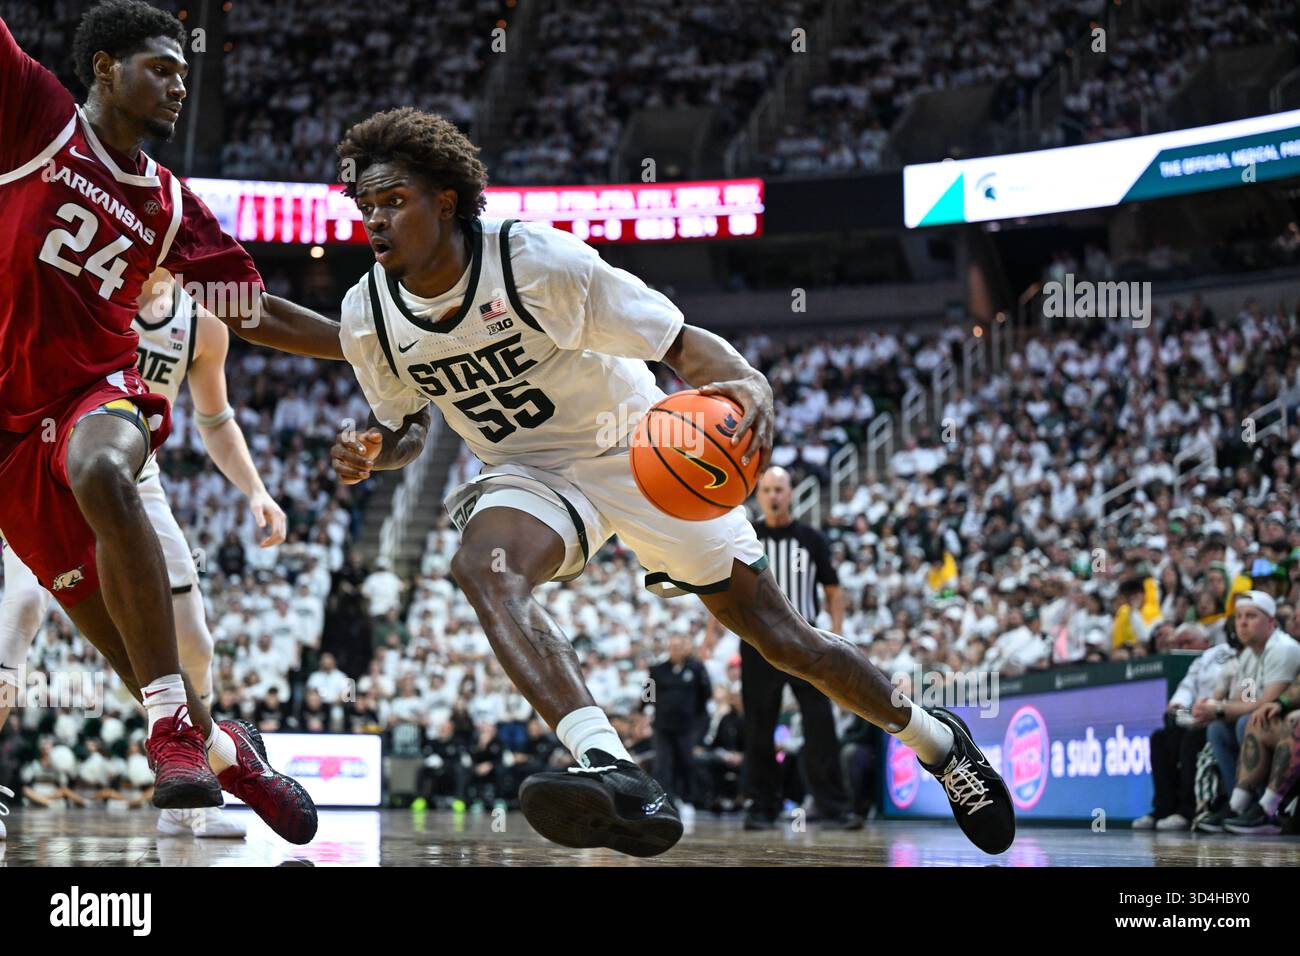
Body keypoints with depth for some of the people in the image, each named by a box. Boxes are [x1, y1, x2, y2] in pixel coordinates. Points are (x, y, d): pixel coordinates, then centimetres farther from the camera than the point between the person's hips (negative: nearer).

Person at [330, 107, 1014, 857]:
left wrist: (752, 385, -44)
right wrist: (373, 453, -16)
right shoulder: (368, 315, -11)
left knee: (778, 634, 1)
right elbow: (410, 426, 8)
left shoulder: (536, 261, -26)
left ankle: (934, 738, 31)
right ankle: (618, 777, -48)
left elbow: (683, 342, -22)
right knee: (484, 565, -33)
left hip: (638, 450, -3)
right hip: (534, 475, 3)